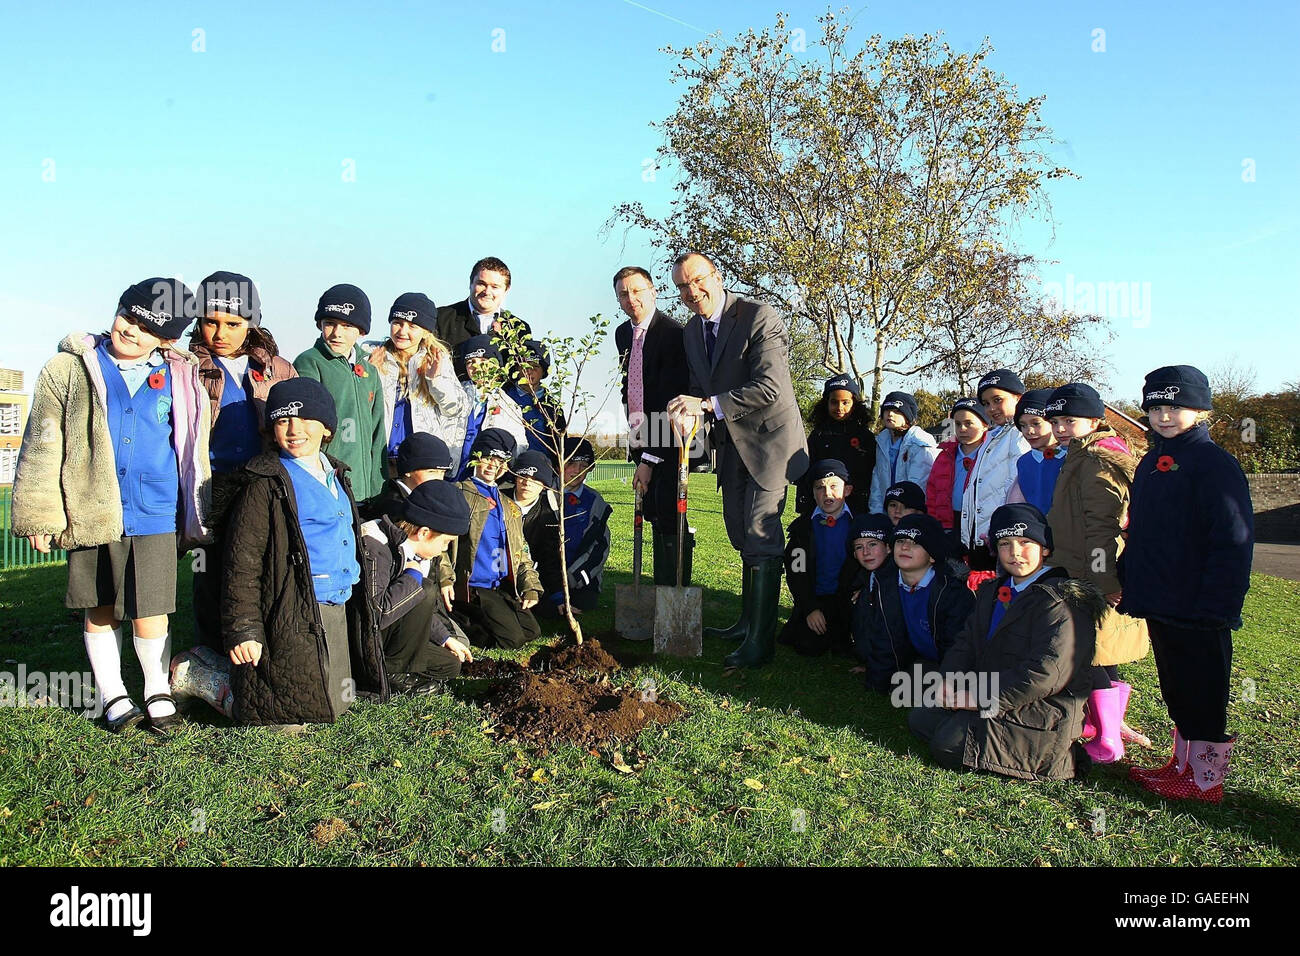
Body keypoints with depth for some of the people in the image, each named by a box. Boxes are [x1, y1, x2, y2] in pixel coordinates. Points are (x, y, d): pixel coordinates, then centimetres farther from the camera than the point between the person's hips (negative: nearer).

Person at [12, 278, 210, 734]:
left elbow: (194, 453, 14)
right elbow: (42, 445, 3)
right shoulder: (69, 370, 4)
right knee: (100, 611, 12)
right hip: (88, 514, 1)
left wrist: (196, 519, 14)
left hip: (155, 517, 0)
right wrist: (39, 514, -2)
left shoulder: (181, 380, 7)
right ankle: (112, 696, 28)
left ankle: (159, 692, 21)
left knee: (149, 612, -1)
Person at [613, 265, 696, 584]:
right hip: (642, 438, 8)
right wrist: (633, 433, 14)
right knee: (653, 513, 13)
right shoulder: (623, 334, 10)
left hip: (668, 438, -8)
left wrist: (650, 459, -23)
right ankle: (660, 587, 24)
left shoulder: (672, 334, -17)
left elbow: (670, 400, -22)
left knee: (668, 518, -9)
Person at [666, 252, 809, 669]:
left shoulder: (759, 316, -17)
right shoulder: (691, 332, 7)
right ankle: (748, 621, 31)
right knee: (741, 534, 17)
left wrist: (708, 404, -29)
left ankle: (761, 640, -6)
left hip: (769, 435, -8)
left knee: (761, 535, -12)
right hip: (731, 441, 8)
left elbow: (769, 387, -25)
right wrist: (689, 412, -10)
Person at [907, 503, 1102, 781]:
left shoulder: (1062, 601, -15)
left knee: (948, 745, -19)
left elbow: (1046, 672, -24)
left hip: (1041, 717, -9)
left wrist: (979, 699, -22)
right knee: (920, 719, 3)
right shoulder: (992, 591, 14)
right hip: (991, 700, 9)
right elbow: (967, 642, 13)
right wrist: (950, 682, -8)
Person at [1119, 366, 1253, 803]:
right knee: (1176, 690, 18)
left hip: (1197, 608, -8)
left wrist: (1217, 603, -21)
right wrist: (1126, 579, 14)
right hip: (1157, 602, 8)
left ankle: (1206, 777, 15)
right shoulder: (1150, 463, 14)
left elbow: (1233, 541, -16)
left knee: (1203, 693, 3)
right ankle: (1182, 764, 30)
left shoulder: (1214, 463, -11)